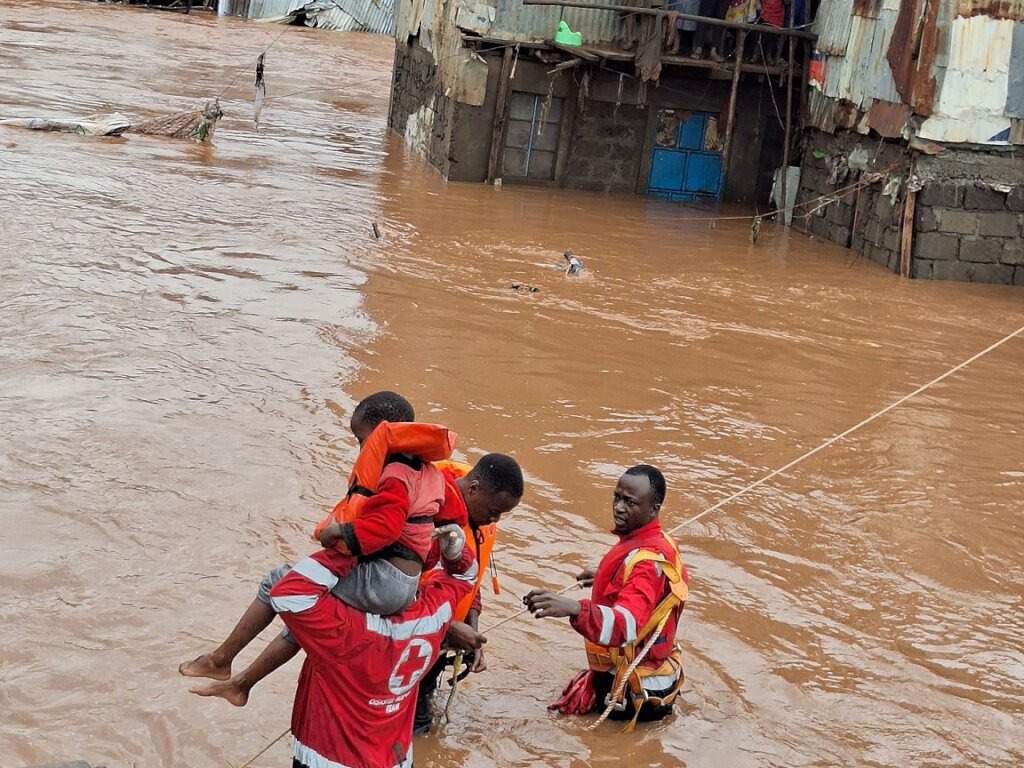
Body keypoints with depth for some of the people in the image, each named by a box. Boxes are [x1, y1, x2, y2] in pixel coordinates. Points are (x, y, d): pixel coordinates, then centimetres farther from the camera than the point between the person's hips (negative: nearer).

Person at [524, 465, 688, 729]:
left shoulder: (648, 561, -28)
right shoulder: (660, 543, 2)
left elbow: (627, 625, -44)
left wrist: (574, 608, -59)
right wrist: (606, 577, 24)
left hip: (631, 689, -10)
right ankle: (658, 702, 22)